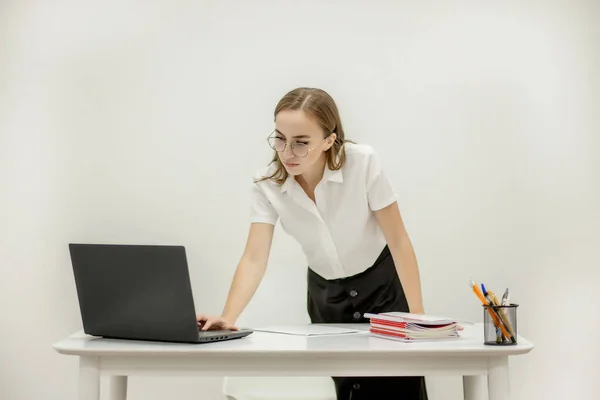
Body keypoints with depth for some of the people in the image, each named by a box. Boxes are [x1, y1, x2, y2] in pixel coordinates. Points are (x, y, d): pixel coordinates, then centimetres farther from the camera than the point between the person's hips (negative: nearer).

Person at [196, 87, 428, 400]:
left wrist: (417, 314, -21)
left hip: (382, 285, -2)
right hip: (325, 293, 2)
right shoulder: (267, 184, -19)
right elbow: (255, 258, -23)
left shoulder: (363, 163, -25)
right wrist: (228, 317, -39)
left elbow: (398, 241, -19)